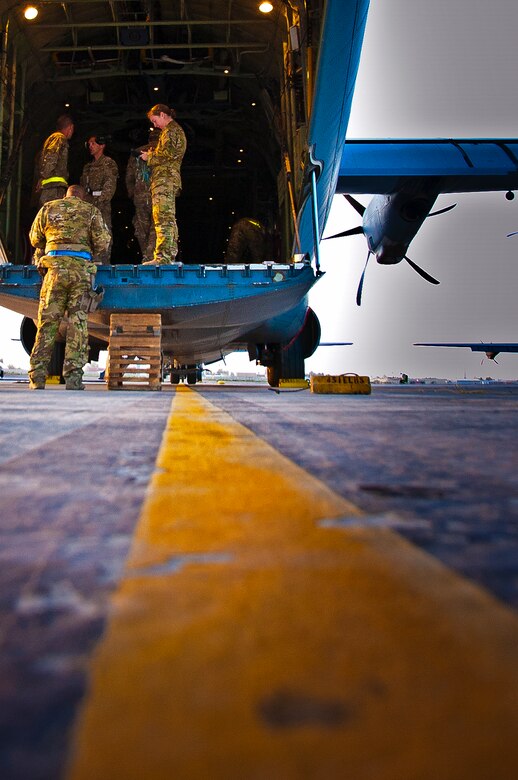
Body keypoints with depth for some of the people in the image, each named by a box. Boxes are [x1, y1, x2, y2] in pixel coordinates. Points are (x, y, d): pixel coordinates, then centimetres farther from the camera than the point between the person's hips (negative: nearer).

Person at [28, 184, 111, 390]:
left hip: (55, 267, 1)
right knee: (78, 323, -1)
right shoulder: (91, 211, 11)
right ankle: (73, 377, -6)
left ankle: (37, 377, -3)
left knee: (47, 322, 1)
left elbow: (35, 238, 21)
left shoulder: (48, 208, 15)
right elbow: (103, 241, 2)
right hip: (81, 268, -1)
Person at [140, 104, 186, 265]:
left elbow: (168, 154, -18)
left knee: (163, 218, -17)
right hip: (169, 180, 11)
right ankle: (171, 254, 13)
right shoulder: (176, 130, 26)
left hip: (164, 180, -11)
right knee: (169, 218, 10)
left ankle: (162, 256, -24)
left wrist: (149, 157, -4)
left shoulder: (171, 130, -5)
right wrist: (153, 154, 14)